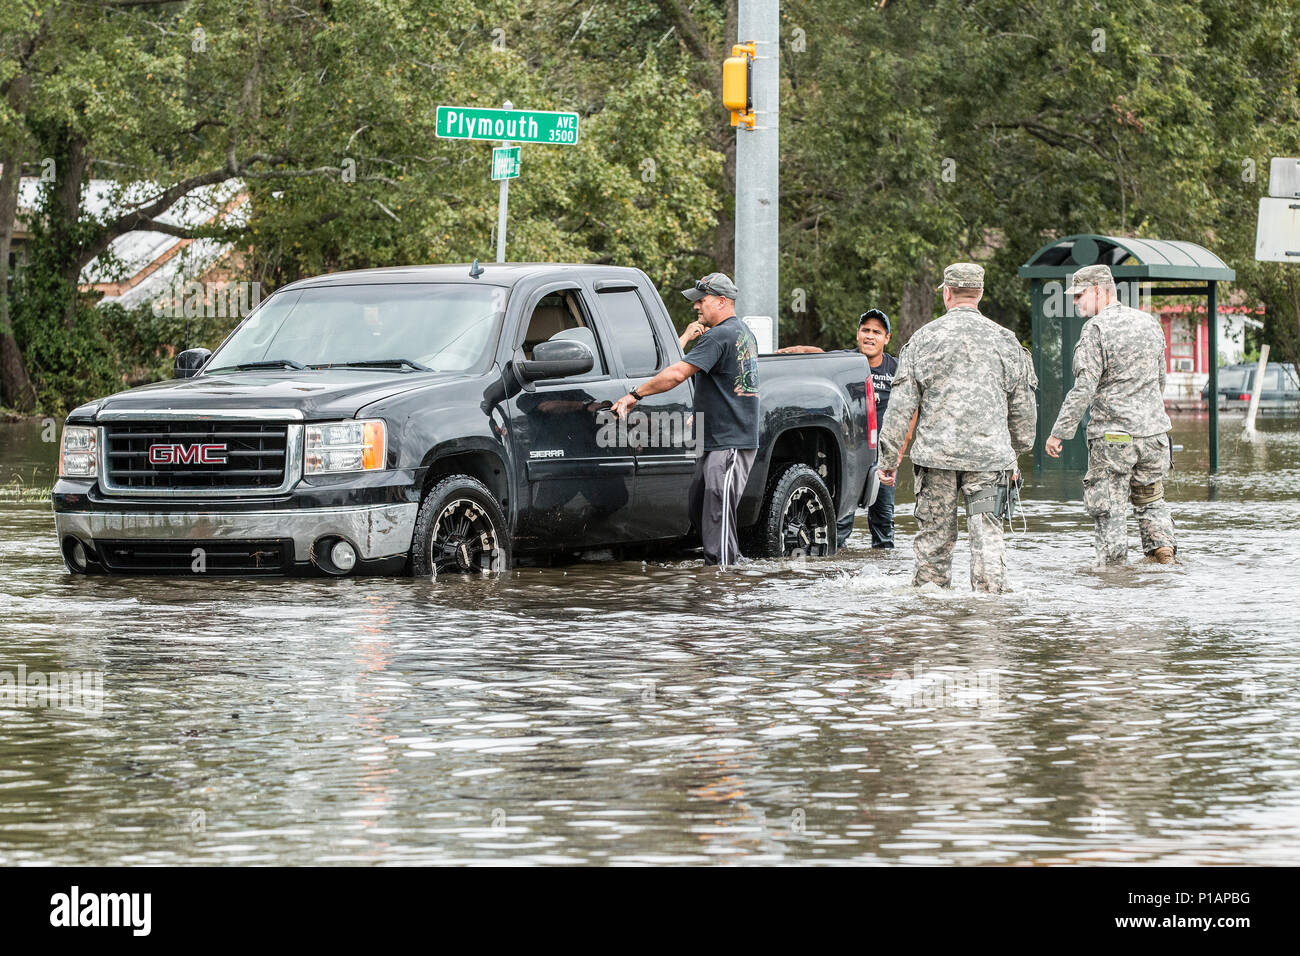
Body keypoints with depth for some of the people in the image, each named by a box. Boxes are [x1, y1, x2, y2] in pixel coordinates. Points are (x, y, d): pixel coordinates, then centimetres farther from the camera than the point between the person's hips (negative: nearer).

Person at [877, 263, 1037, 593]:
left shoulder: (925, 339, 1)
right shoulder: (1004, 340, 6)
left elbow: (902, 404, 0)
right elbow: (1023, 407, 14)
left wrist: (888, 456, 5)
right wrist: (1019, 447, 30)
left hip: (936, 453, -1)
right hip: (989, 454, 1)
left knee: (935, 532, 7)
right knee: (986, 530, 0)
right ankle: (991, 588, -11)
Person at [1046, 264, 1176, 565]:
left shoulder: (1096, 329, -12)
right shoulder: (1148, 323, 9)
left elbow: (1084, 388, -18)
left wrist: (1059, 432, -13)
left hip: (1112, 435, -6)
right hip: (1154, 433, 6)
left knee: (1109, 509, 2)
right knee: (1150, 499, 21)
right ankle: (1163, 548, 7)